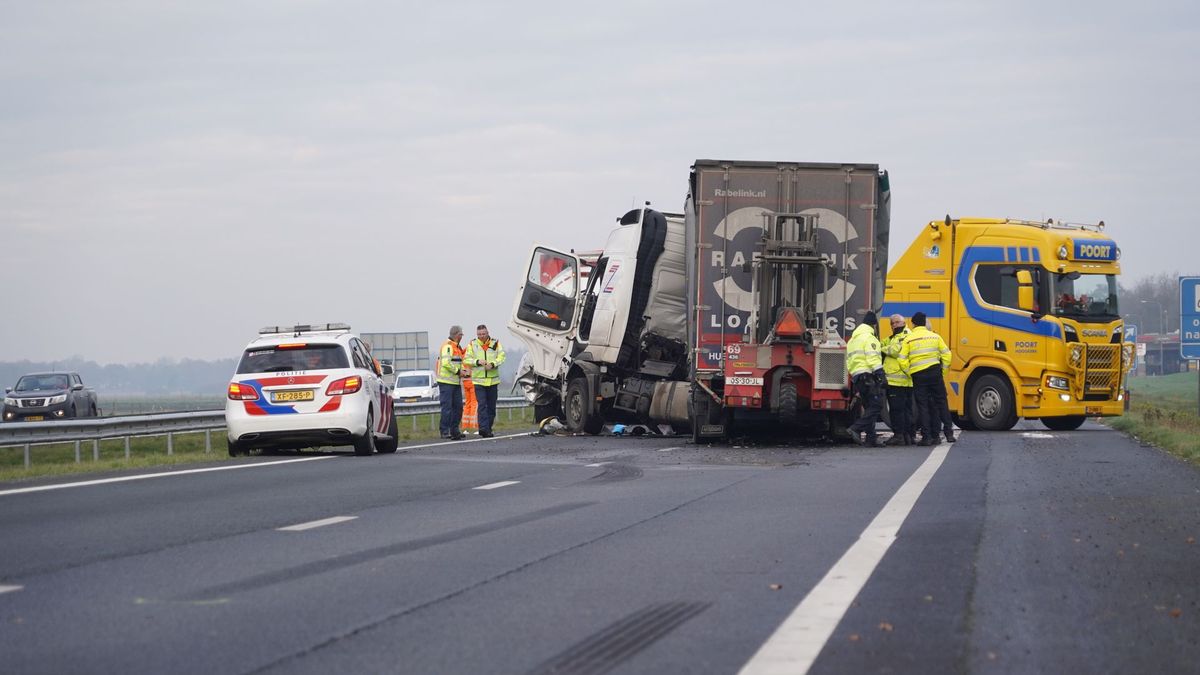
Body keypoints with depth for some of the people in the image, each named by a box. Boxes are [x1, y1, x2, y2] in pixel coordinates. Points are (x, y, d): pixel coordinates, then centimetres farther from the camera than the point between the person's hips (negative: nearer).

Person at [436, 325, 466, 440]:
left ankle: (454, 430, 19)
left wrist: (461, 371, 7)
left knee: (458, 406, 11)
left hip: (456, 382, 10)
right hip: (446, 382, -10)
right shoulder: (447, 346, -14)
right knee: (447, 407, -8)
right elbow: (446, 363, -25)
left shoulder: (457, 346, 18)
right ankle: (445, 431, -5)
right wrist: (458, 371, -16)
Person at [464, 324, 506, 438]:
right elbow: (467, 359, 2)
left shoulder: (495, 343, 5)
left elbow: (501, 357, -2)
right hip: (478, 380, -2)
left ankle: (488, 429, 18)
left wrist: (492, 364, -19)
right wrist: (477, 361, -17)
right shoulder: (472, 344, 4)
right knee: (482, 405, -13)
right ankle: (483, 428, -20)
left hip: (493, 380, 2)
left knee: (491, 406, 7)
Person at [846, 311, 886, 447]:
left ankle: (871, 438, 6)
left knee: (869, 407, 11)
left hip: (857, 378, 9)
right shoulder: (868, 337, -7)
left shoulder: (852, 340, 23)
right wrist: (881, 375, -19)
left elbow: (849, 361, 24)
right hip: (868, 376, -9)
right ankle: (857, 428, -23)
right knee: (876, 406, -11)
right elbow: (873, 358, -17)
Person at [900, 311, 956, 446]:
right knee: (941, 403, 11)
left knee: (923, 406, 2)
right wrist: (942, 368, 13)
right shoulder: (935, 336, 5)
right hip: (935, 373, 2)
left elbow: (903, 361, -8)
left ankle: (928, 436, -1)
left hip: (918, 376, -2)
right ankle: (949, 433, 7)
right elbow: (946, 355, 2)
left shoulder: (908, 340, -3)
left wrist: (909, 371, 6)